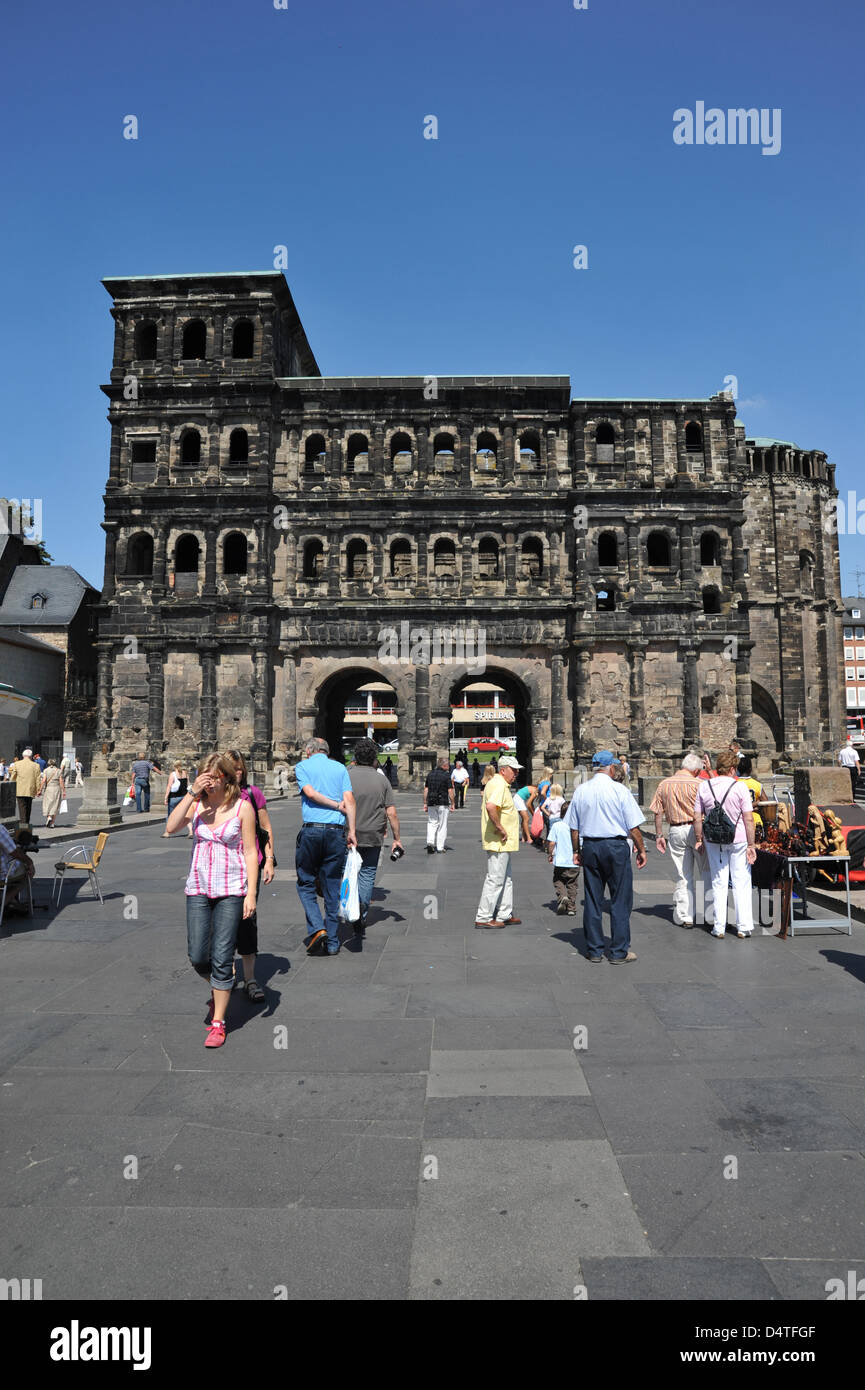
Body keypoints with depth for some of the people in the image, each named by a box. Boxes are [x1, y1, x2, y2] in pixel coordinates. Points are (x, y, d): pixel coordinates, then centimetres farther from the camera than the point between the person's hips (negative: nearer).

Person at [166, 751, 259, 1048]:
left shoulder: (242, 806, -5)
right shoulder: (197, 803, 3)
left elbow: (250, 852, -4)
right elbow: (171, 827, -14)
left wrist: (251, 893, -8)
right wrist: (191, 793, -19)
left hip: (231, 891, -3)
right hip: (198, 889, 3)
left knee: (221, 959, -1)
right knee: (197, 957, 6)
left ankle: (218, 1022, 15)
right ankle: (218, 990, 39)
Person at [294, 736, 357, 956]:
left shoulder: (302, 766, 7)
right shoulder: (340, 768, 12)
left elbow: (310, 792, -9)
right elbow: (349, 799, 1)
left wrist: (336, 805, 1)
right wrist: (351, 832, -1)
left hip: (311, 830, -2)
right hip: (336, 831, 2)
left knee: (306, 884, 13)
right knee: (332, 888, 9)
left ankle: (317, 928, -6)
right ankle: (332, 943, 14)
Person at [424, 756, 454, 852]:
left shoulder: (430, 774, 7)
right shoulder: (446, 775, -7)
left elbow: (426, 789, 9)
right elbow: (450, 791, -9)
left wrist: (425, 803, 14)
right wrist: (452, 803, 0)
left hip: (431, 803, 4)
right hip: (443, 803, -4)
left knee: (431, 823, 11)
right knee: (442, 826, 5)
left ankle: (430, 842, -10)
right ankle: (440, 848, 8)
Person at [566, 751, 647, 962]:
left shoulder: (581, 791, 4)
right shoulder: (619, 790, -8)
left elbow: (573, 827, 8)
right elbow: (633, 826, -7)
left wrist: (577, 851, 18)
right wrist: (641, 850, 4)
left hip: (589, 847, 4)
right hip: (616, 846, -4)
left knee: (592, 900, 9)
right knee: (620, 900, 5)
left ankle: (594, 950, 15)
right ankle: (619, 951, 8)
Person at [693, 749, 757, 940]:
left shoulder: (704, 787, 0)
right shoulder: (740, 787, -7)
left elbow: (697, 818, 1)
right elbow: (749, 819, -9)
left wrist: (698, 840, 11)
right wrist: (751, 845, -4)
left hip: (714, 840, 2)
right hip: (738, 839, -2)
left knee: (719, 883, 9)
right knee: (741, 883, 7)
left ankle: (719, 928, 11)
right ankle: (743, 927, 11)